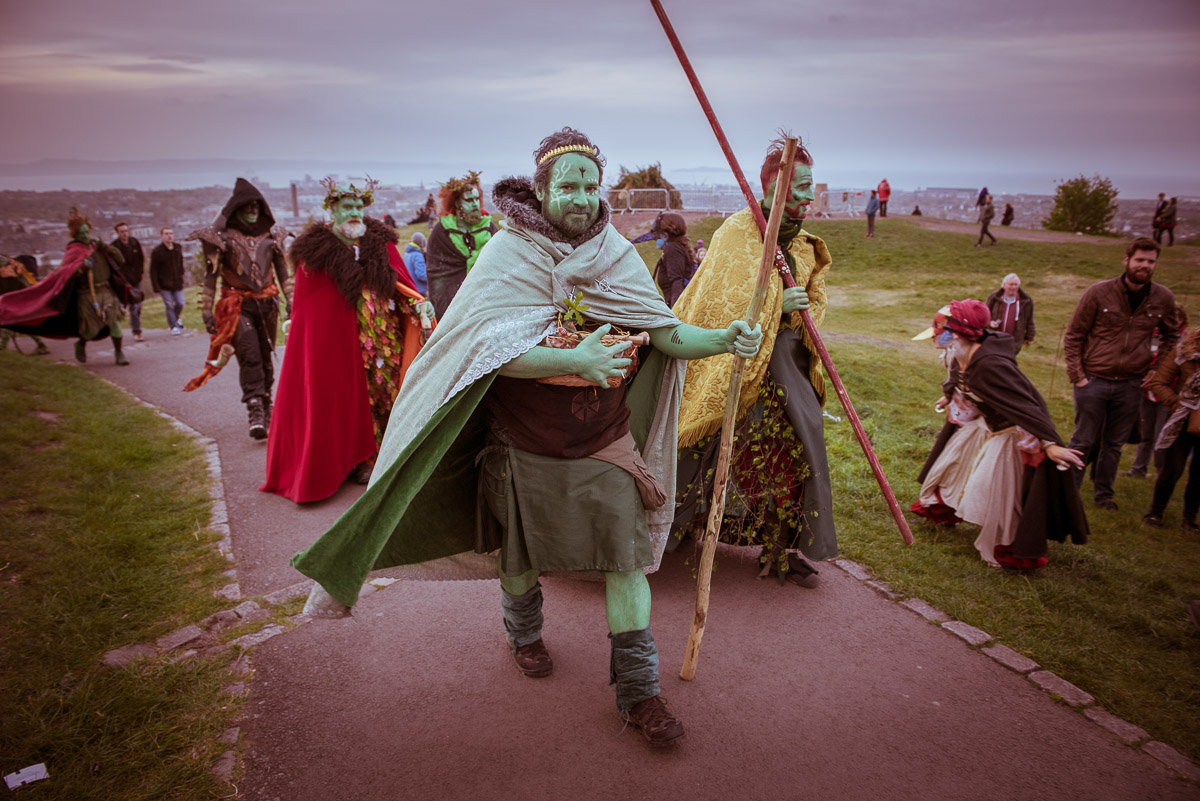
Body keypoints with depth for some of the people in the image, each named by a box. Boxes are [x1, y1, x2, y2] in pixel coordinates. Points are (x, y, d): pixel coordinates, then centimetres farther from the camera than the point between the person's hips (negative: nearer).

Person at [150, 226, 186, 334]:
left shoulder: (178, 248, 5)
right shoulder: (156, 251, -9)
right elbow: (153, 271, -7)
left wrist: (181, 280, 10)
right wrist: (156, 287, -11)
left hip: (177, 284, 4)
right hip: (164, 285, -4)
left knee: (180, 303, 3)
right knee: (169, 305, -2)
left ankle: (176, 318, 33)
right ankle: (173, 326, 11)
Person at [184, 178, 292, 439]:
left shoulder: (271, 235, 10)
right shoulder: (222, 236, -1)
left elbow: (282, 271, 15)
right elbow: (210, 276, 1)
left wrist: (290, 302, 8)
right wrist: (207, 312, -3)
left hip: (267, 303, 4)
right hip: (238, 304, -3)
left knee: (266, 357, 7)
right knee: (249, 356, -17)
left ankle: (266, 410, 20)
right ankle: (255, 415, -22)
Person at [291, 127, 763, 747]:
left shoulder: (617, 256, 0)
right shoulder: (509, 254, -12)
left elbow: (668, 334, -3)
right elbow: (493, 349, -24)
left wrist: (724, 339, -20)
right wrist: (574, 360, -35)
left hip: (605, 440, 2)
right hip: (524, 441, -2)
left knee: (628, 557, -2)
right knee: (521, 551, 18)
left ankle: (638, 692, 14)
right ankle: (524, 632, 49)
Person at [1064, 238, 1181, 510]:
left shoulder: (1163, 298, 3)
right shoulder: (1098, 292, -6)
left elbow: (1172, 337, 19)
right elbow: (1073, 336, -2)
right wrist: (1076, 375, -7)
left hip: (1131, 385, 3)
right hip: (1093, 382, -3)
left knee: (1114, 444, 12)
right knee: (1083, 442, 2)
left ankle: (1103, 493, 27)